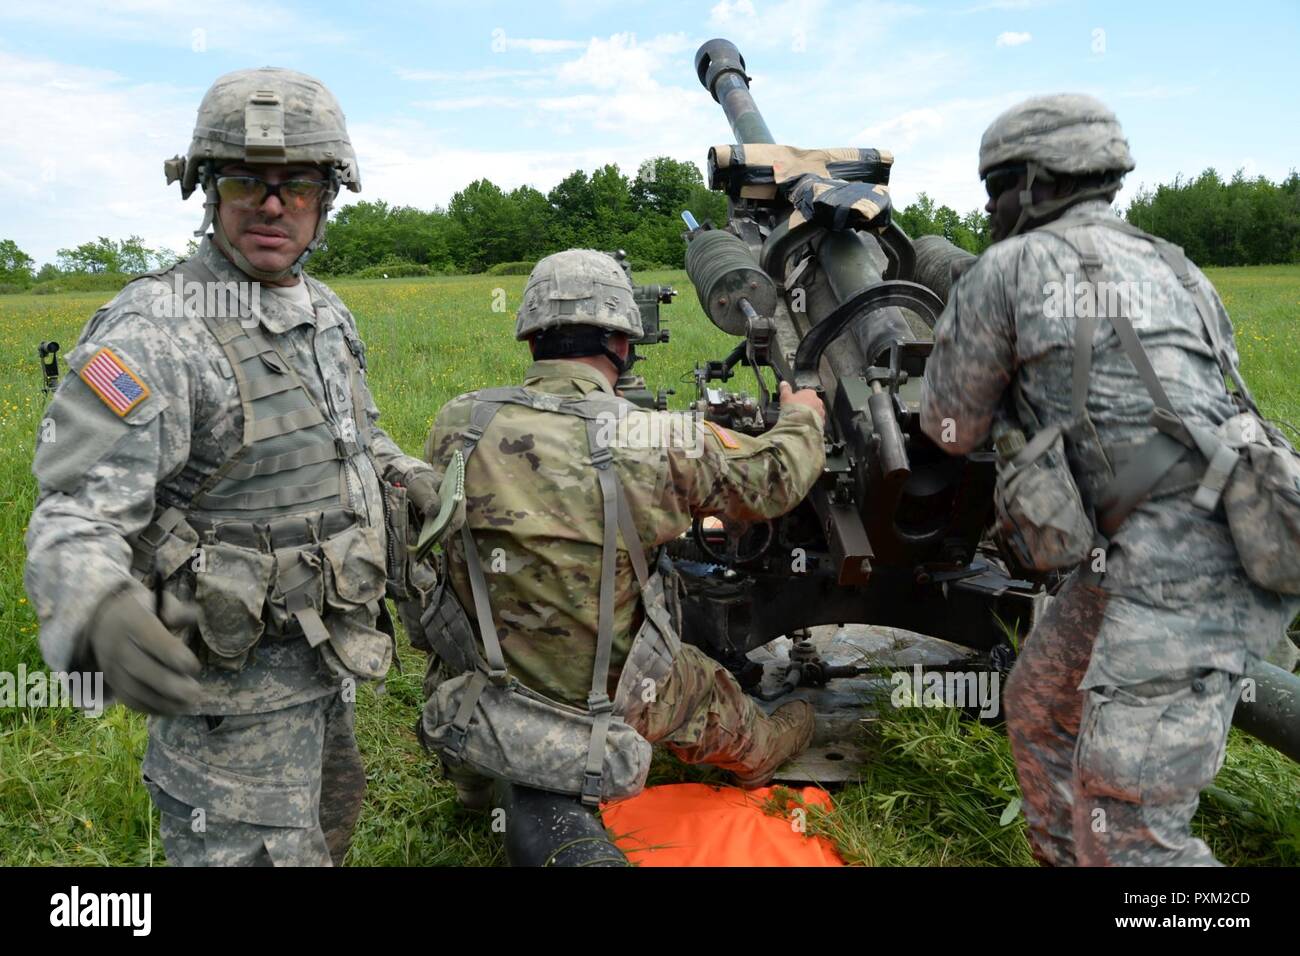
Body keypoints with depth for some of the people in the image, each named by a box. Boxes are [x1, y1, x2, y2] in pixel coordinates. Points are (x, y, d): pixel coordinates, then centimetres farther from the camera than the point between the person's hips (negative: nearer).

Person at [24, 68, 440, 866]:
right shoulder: (153, 330, -20)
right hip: (237, 688, -8)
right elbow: (76, 514, -27)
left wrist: (419, 482, 7)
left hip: (328, 664, 8)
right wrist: (101, 613, -47)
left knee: (325, 834, 27)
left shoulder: (326, 312, 5)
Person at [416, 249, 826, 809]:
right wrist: (802, 419, 18)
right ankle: (761, 753, 56)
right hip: (601, 698, -2)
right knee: (708, 693, 27)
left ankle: (482, 784, 48)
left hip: (470, 687, 3)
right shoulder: (660, 441, -20)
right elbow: (771, 479, -5)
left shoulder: (456, 424, -12)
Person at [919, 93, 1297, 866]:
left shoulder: (1009, 266, -1)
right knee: (1040, 709, 24)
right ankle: (1064, 854, 39)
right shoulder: (1165, 264, 20)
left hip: (1178, 563, -9)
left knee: (1128, 827, -5)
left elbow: (952, 427, 7)